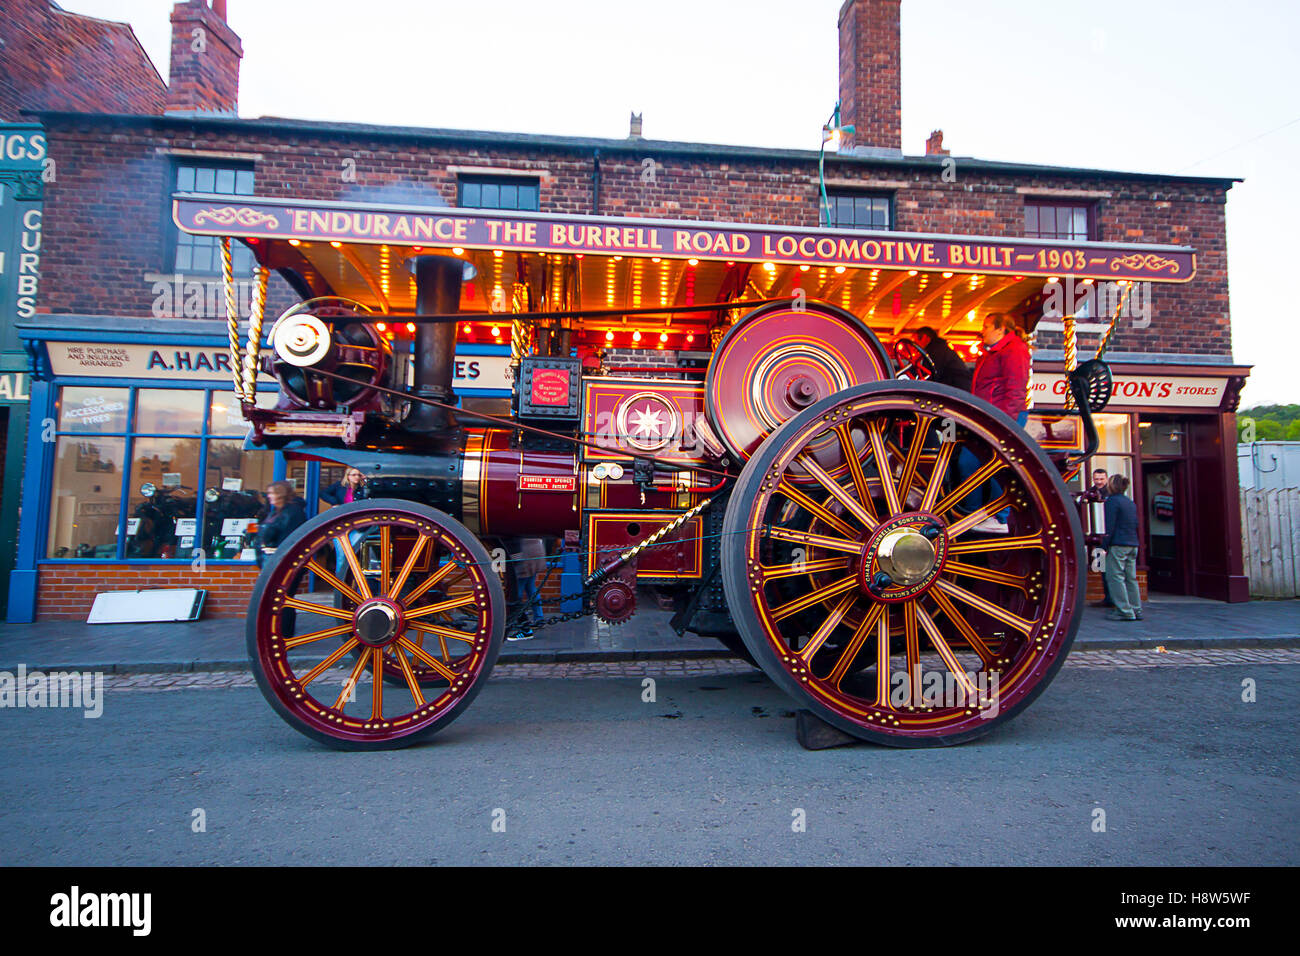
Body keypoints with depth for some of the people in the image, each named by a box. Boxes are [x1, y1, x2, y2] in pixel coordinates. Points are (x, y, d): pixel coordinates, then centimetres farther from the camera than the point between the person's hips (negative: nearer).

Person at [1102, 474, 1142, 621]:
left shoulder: (1112, 501, -10)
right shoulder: (1131, 502, 15)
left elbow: (1110, 526, -13)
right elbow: (1135, 524, 20)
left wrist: (1104, 546, -11)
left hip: (1118, 545, -8)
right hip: (1133, 544, 8)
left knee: (1116, 577, -5)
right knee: (1131, 578, 12)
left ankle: (1124, 611, -7)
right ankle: (1136, 610, 15)